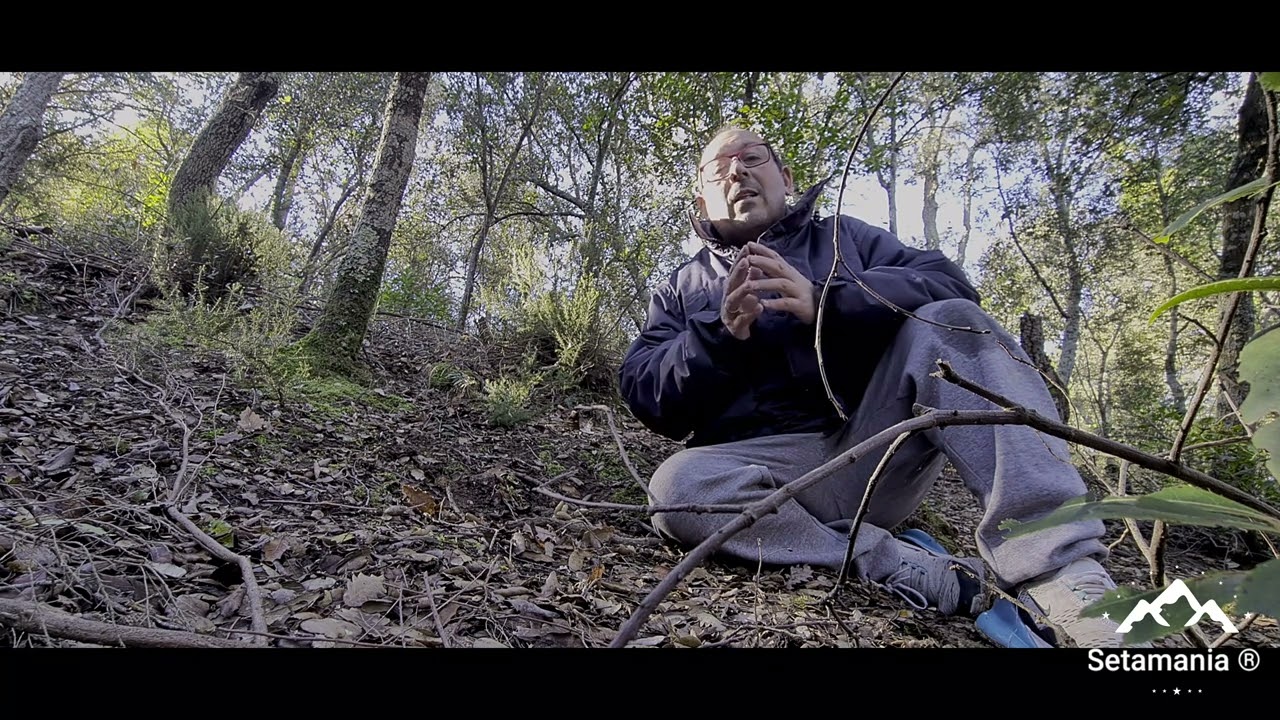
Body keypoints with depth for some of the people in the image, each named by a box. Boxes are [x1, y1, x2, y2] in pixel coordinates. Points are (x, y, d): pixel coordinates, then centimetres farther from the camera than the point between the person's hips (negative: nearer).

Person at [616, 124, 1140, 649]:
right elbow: (641, 392, 3)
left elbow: (949, 285, 0)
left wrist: (827, 301, -19)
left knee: (948, 322, -21)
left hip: (877, 447, 1)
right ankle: (910, 568, -26)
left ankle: (1062, 575, -30)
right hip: (772, 463, 0)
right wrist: (722, 333, -15)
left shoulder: (841, 236, 18)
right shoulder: (682, 289, 18)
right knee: (678, 484, -29)